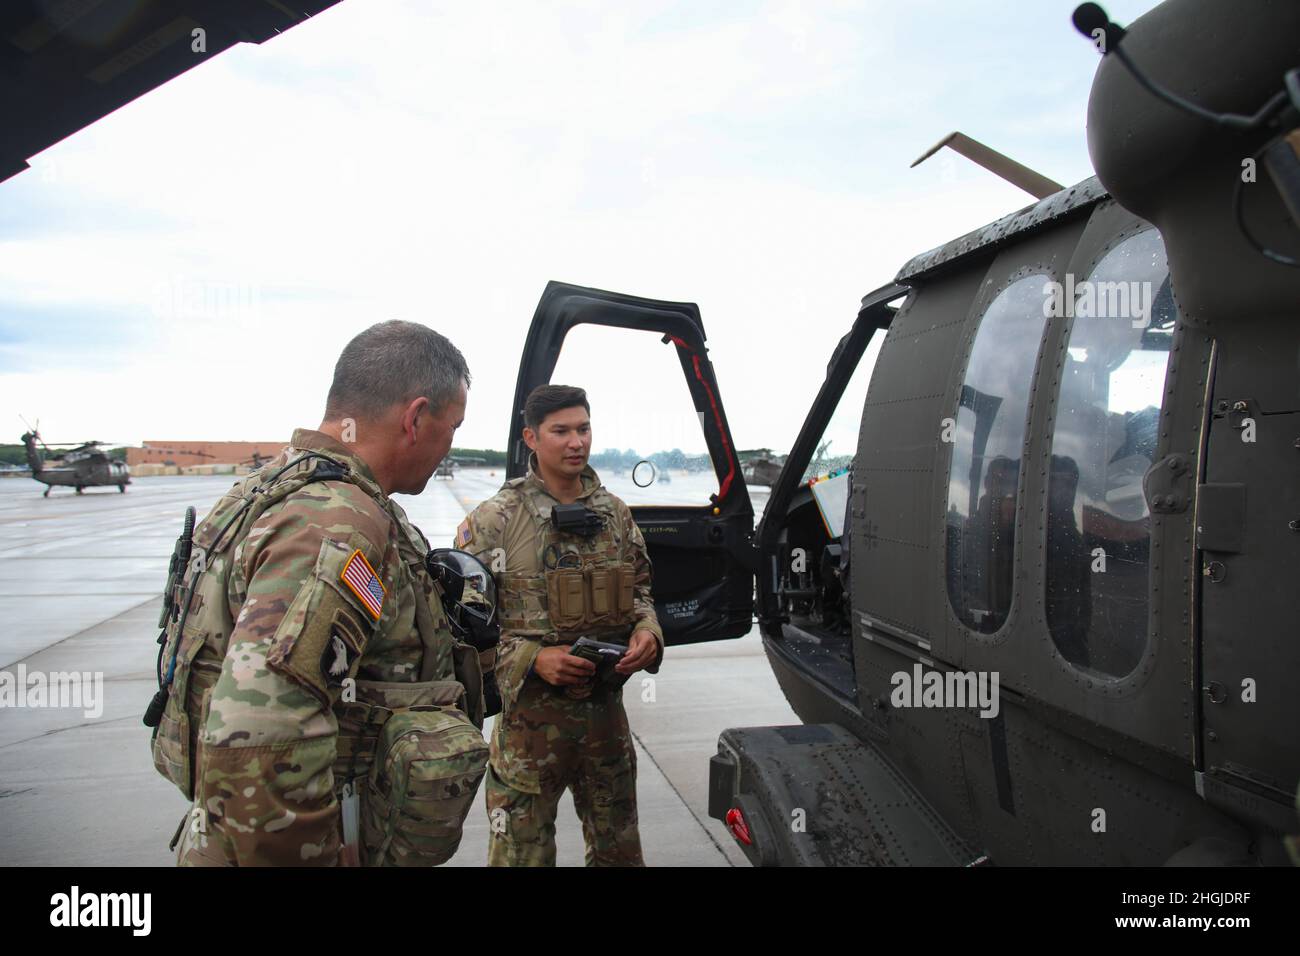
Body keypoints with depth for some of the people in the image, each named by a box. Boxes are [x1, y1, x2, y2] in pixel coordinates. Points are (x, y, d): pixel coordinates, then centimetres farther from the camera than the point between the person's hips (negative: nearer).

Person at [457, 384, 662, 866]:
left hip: (607, 708, 5)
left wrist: (646, 632, -5)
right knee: (522, 851, 8)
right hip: (530, 714, -4)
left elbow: (639, 590, 16)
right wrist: (533, 659, -21)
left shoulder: (615, 513, 6)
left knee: (619, 849, 19)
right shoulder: (494, 520, -9)